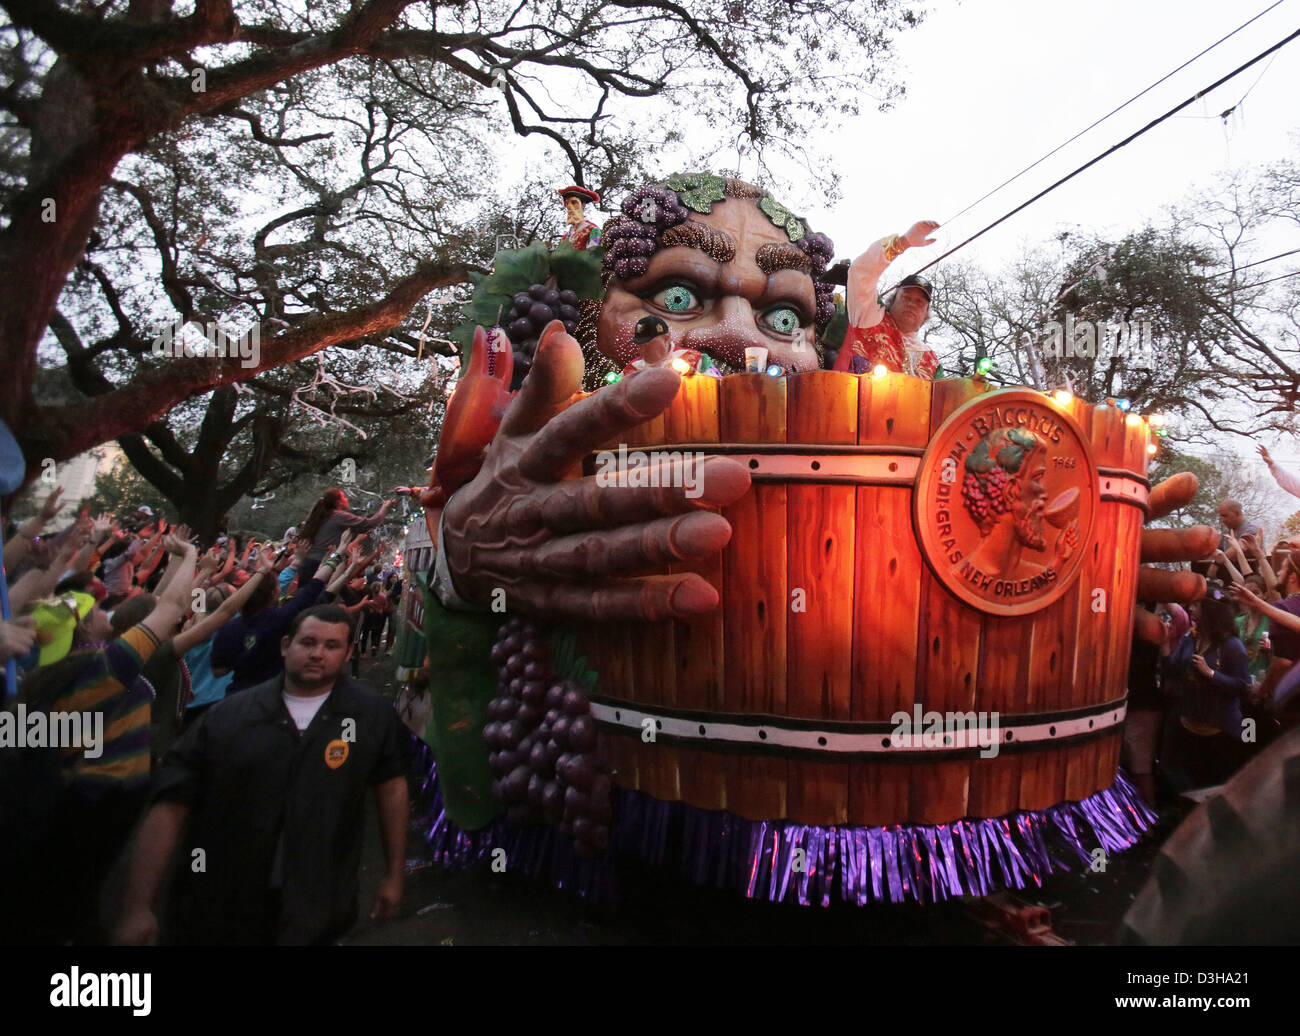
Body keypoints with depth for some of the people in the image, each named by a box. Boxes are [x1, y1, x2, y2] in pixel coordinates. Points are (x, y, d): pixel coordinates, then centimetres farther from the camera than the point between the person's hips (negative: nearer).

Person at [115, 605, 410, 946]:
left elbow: (391, 787, 3)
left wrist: (394, 873, 7)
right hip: (218, 916, 2)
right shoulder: (228, 715, -5)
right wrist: (139, 907, -9)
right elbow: (171, 804, -6)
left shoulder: (374, 714, -6)